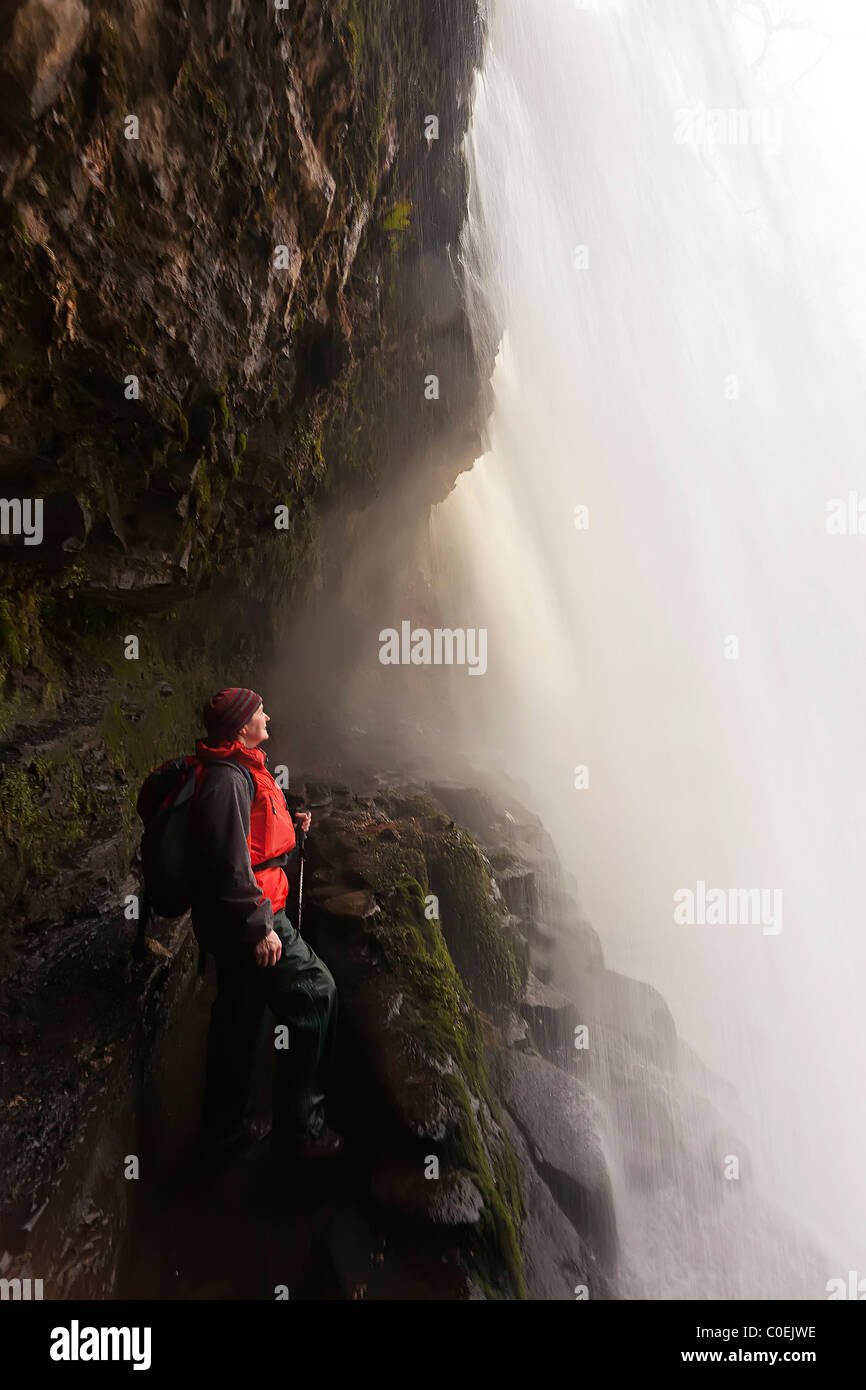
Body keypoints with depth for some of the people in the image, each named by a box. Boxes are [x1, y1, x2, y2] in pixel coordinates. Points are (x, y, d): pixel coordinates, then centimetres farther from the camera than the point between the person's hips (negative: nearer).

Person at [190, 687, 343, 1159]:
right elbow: (230, 859, -25)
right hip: (246, 915, -11)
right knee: (315, 992, -6)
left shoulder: (239, 771, 16)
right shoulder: (228, 776, -18)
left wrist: (293, 831, 8)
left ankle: (225, 1126, 32)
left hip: (235, 921, 11)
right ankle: (299, 1127, 2)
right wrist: (260, 926, -24)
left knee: (238, 1018, 18)